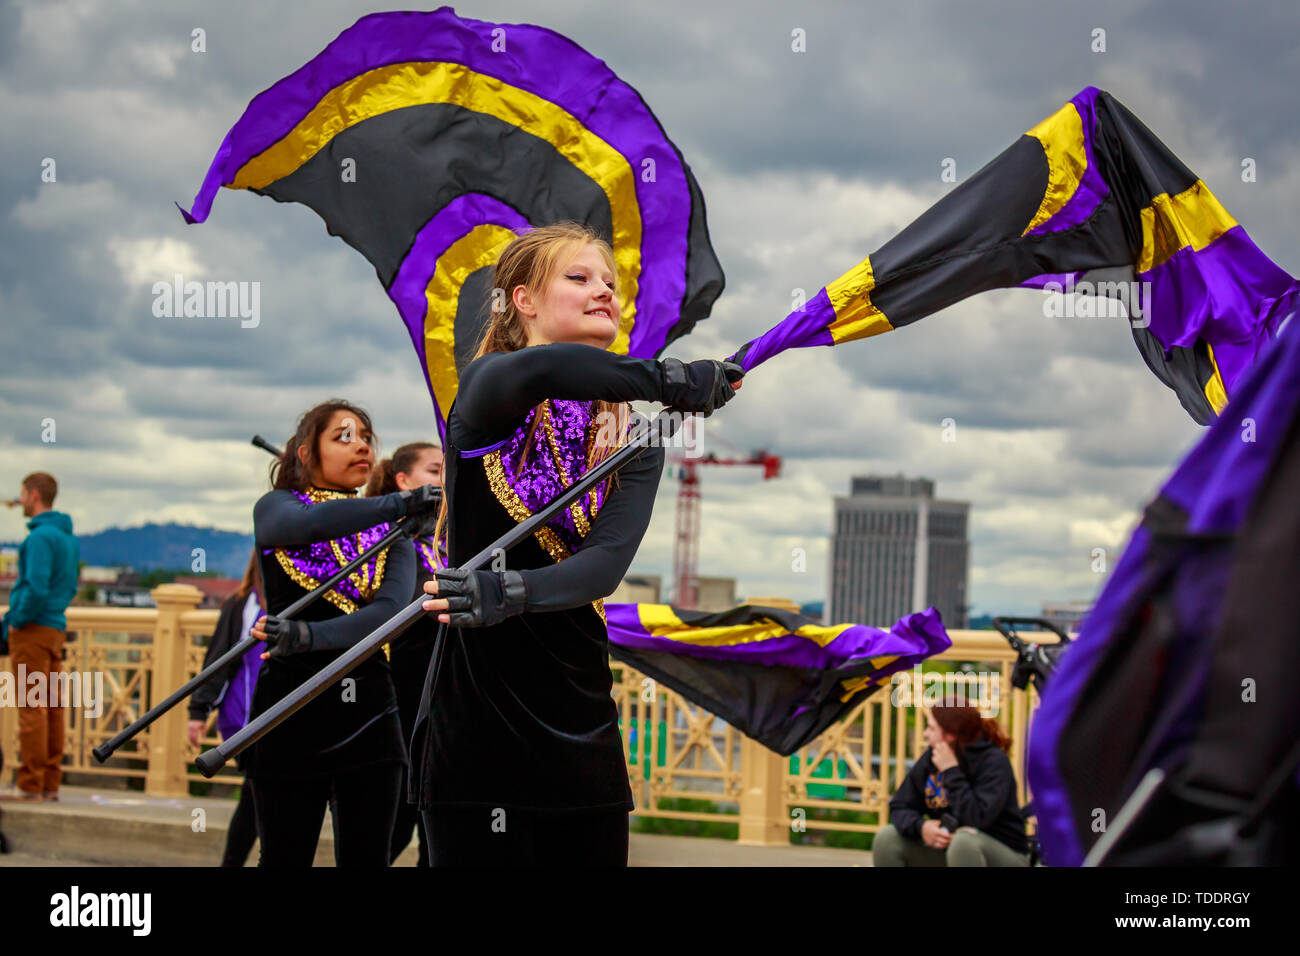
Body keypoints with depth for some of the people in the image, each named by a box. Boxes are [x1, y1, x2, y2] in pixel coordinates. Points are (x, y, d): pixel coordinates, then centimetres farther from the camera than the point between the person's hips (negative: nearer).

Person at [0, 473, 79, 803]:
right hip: (56, 628, 9)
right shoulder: (69, 537, 14)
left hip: (33, 629, -9)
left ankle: (31, 785, -7)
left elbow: (37, 588, -24)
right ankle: (50, 784, 10)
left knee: (32, 710, -7)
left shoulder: (41, 536, -15)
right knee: (53, 708, 8)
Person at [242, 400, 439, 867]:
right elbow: (311, 522, -21)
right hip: (291, 710, -3)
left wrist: (308, 635, -27)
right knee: (286, 856, 2)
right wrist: (398, 504, -33)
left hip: (369, 712, 3)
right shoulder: (275, 508, 6)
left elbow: (391, 609, -10)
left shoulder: (392, 533, 11)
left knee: (368, 857, 3)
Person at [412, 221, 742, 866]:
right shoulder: (485, 391, -2)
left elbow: (606, 564, -8)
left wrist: (509, 592, -27)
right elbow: (538, 370, -29)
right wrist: (671, 379, -20)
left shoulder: (634, 442, 10)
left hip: (581, 733, 5)